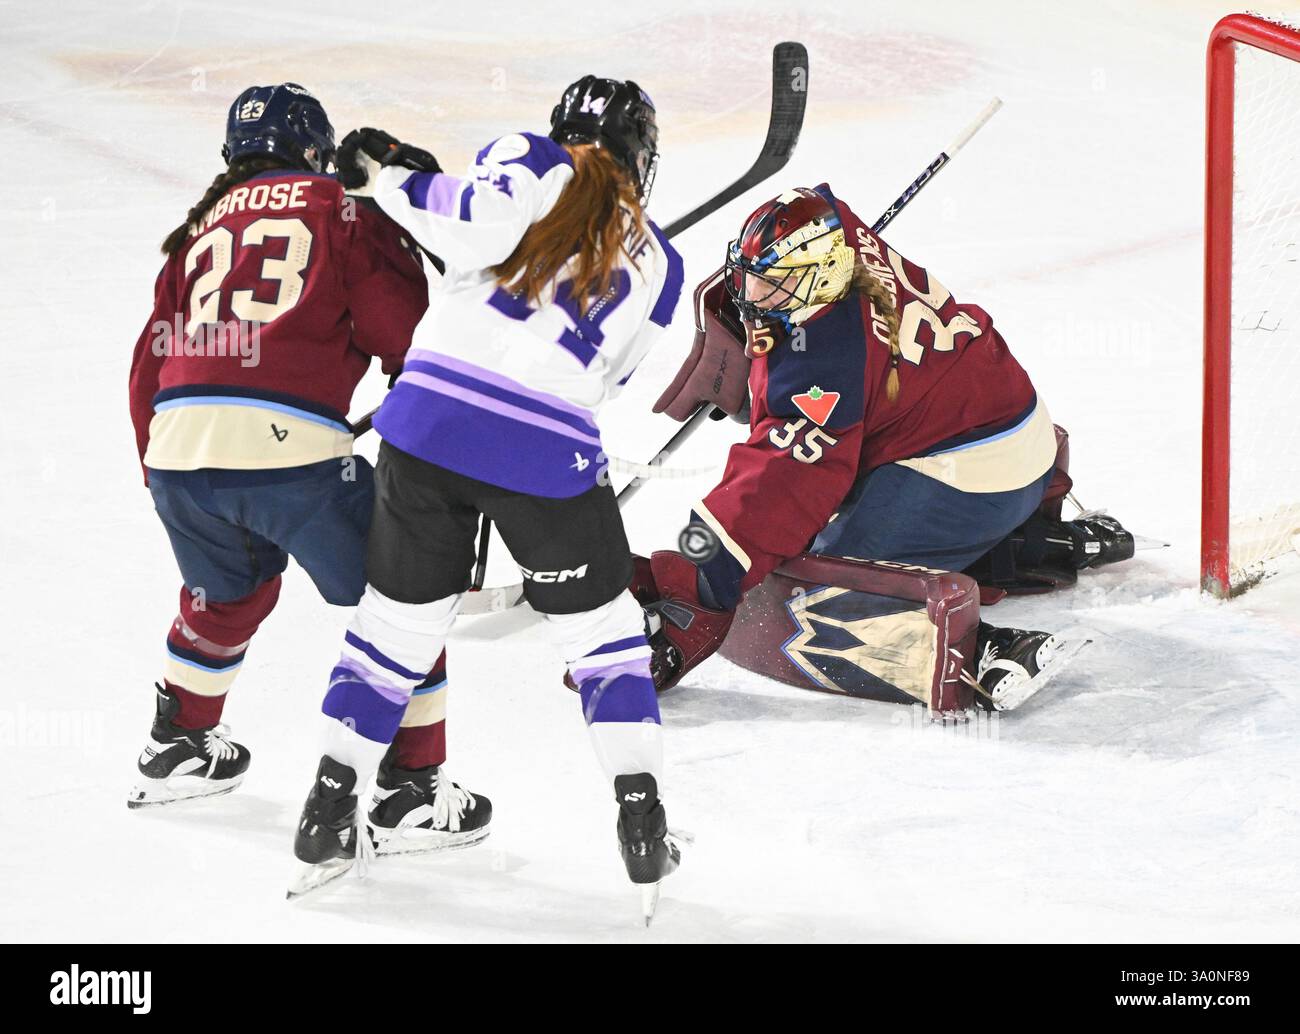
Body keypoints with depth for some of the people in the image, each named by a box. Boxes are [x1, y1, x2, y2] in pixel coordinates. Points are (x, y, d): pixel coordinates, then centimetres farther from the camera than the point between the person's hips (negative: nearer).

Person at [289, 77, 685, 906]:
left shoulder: (527, 161, 9)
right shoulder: (657, 263, 16)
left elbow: (479, 227, -10)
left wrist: (395, 179, 6)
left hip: (430, 420, 1)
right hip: (549, 455, -1)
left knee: (399, 618, 16)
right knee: (601, 625, 16)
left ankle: (329, 812, 18)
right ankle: (642, 824, 11)